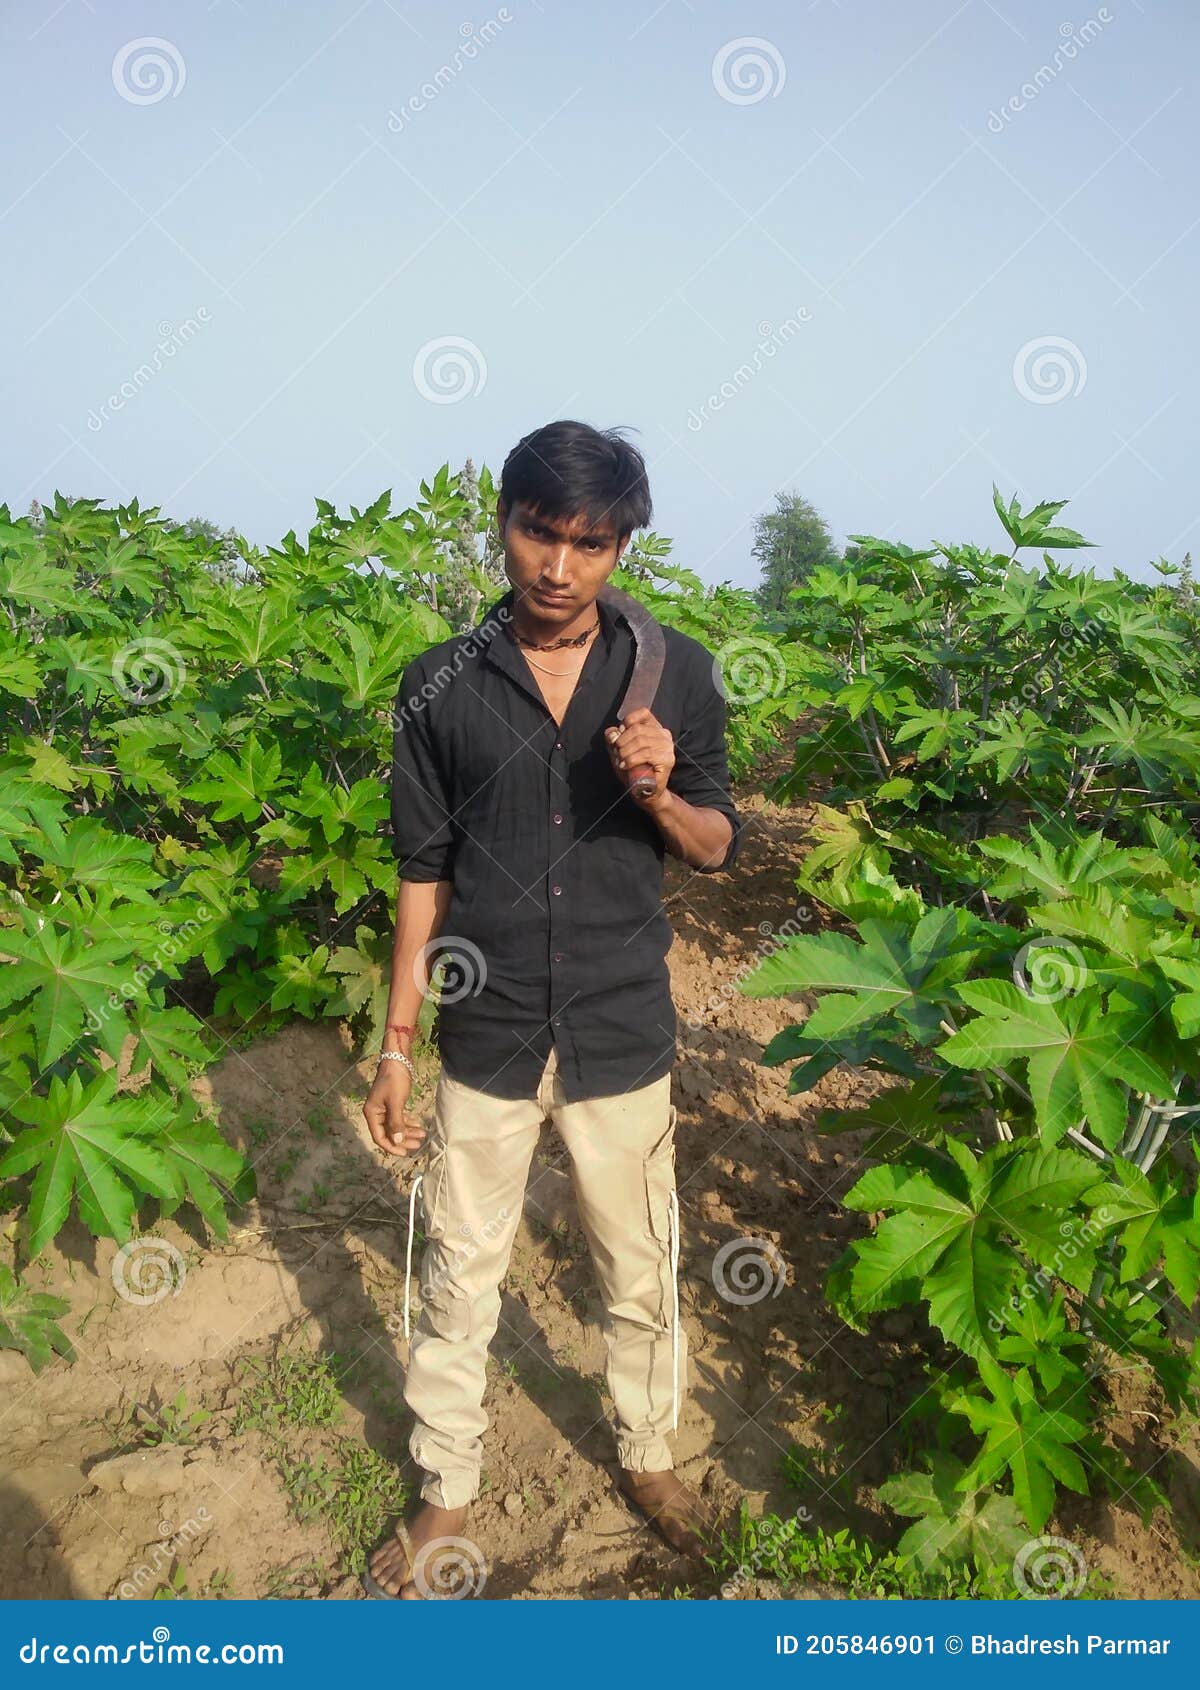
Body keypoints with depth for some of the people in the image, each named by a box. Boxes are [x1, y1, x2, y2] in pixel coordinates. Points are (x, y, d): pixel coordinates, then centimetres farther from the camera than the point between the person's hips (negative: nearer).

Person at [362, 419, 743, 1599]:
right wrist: (395, 1045, 1)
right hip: (485, 1043, 0)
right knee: (456, 1279, 14)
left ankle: (646, 1454, 44)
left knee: (640, 1274, 17)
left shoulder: (676, 673, -4)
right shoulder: (442, 686, -4)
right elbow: (424, 872, 1)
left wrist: (661, 794, -19)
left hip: (620, 1040, 0)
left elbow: (716, 849, 3)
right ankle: (446, 1493, 38)